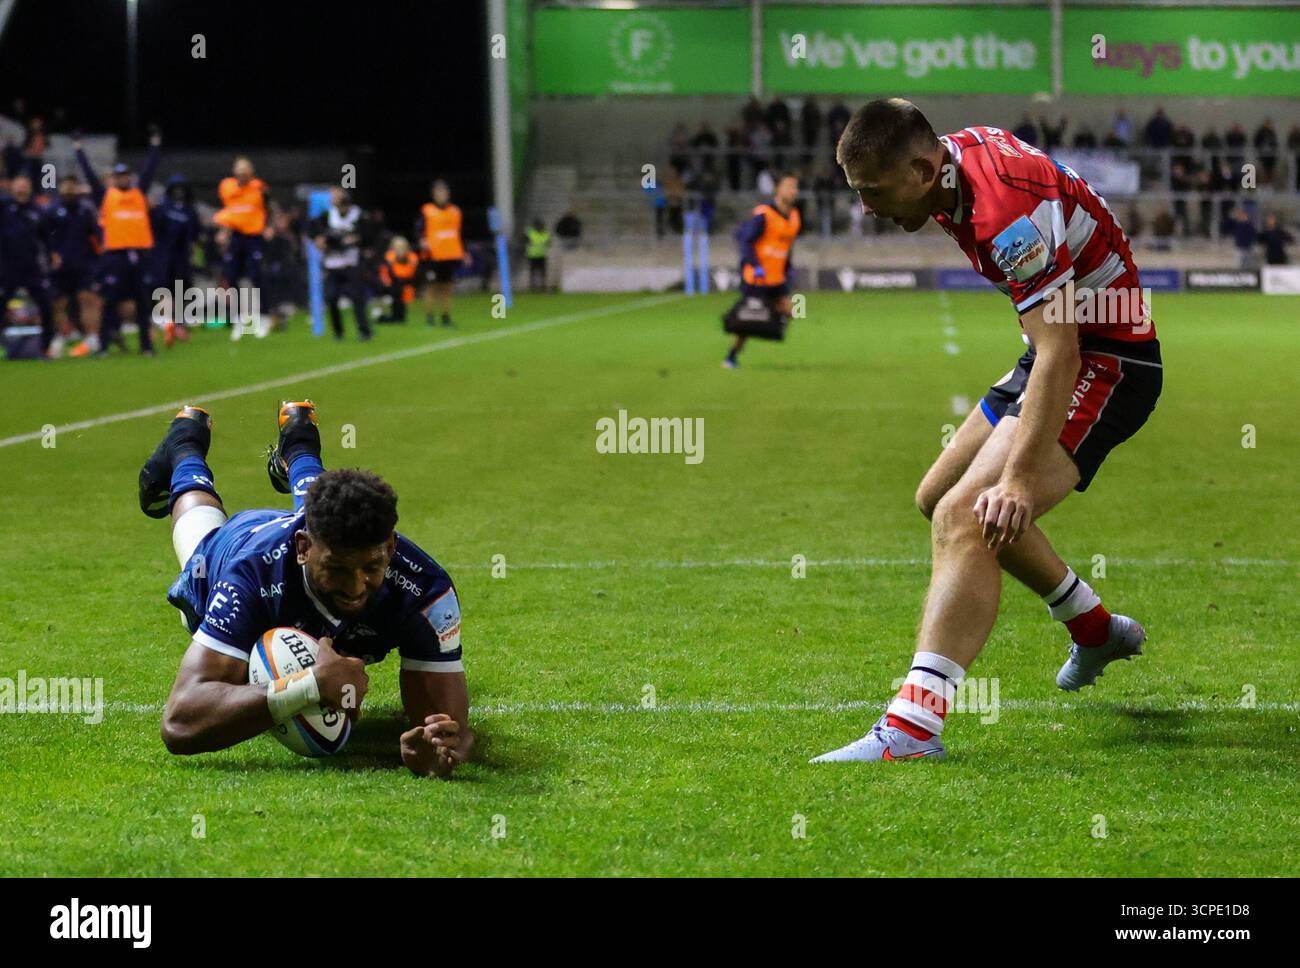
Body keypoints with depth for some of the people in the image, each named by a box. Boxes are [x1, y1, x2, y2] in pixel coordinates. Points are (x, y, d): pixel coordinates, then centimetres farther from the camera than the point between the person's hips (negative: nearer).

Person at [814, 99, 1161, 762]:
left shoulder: (1010, 215, -31)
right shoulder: (962, 147, -3)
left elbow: (1059, 353, -34)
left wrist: (1020, 476, -38)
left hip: (1107, 363, -11)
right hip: (1060, 350, 11)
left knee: (966, 520, -26)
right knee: (938, 498, 20)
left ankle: (913, 727, -36)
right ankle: (1097, 631, 35)